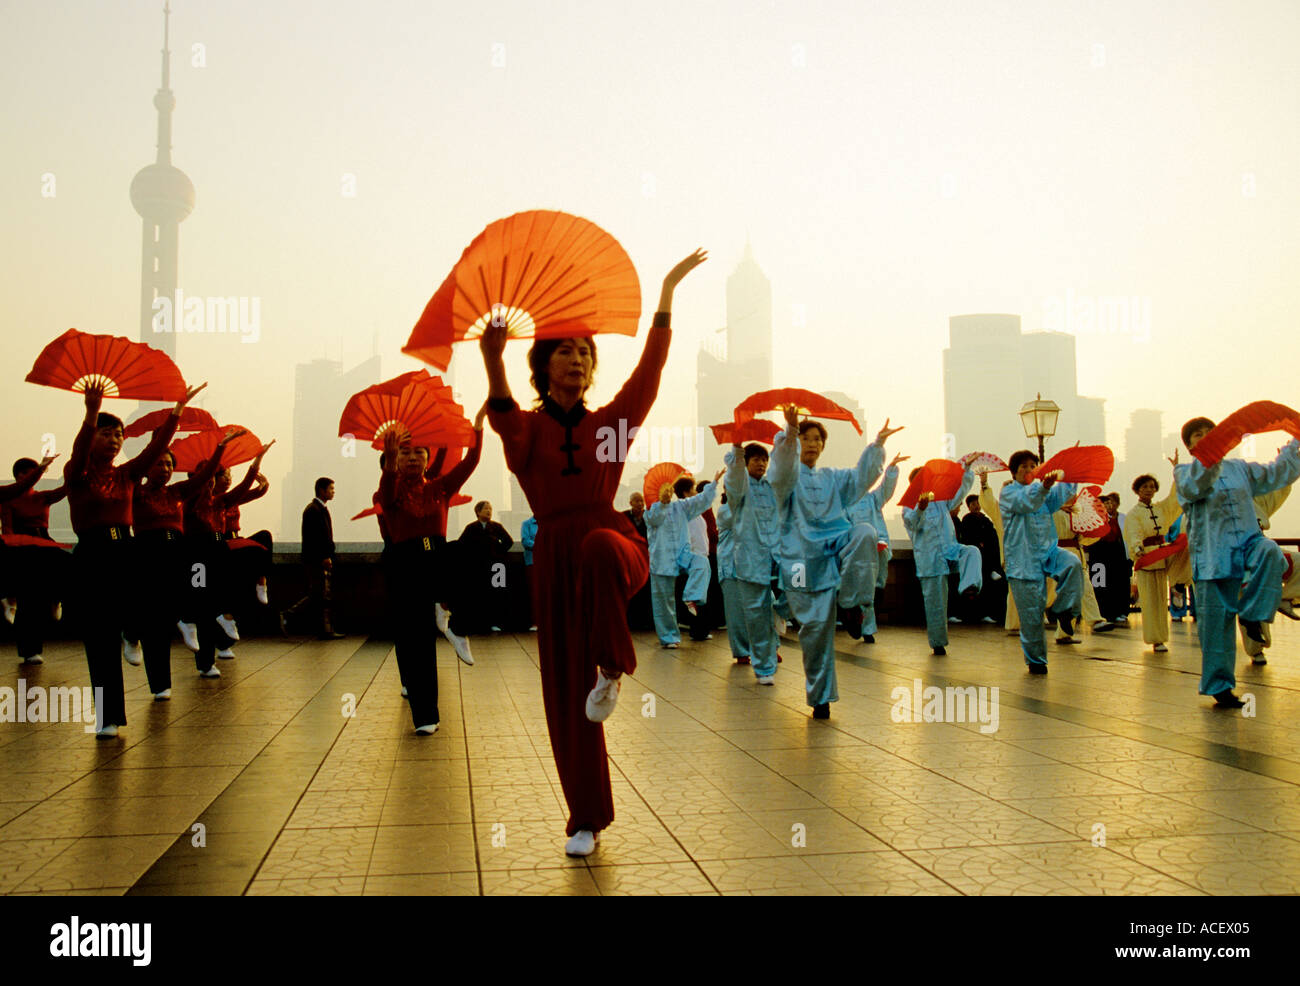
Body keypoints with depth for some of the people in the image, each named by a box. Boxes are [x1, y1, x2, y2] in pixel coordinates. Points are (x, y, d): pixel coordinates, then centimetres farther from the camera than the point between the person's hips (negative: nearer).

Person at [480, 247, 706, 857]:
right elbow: (502, 415, -17)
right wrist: (493, 361, -38)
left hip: (611, 541, -1)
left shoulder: (608, 422, 11)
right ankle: (586, 819, 16)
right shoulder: (526, 429, 6)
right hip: (556, 559, 1)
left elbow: (651, 366, 1)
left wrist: (667, 292, -4)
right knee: (567, 696, 2)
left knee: (600, 549, -41)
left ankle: (611, 668, -22)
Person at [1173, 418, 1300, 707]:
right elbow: (1193, 488, -18)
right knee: (1216, 621, -2)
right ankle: (1219, 686, 9)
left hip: (1247, 541, 3)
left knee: (1269, 552, -35)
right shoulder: (1184, 473, 5)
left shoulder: (1240, 469, 17)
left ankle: (1252, 615, -21)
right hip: (1213, 552, -3)